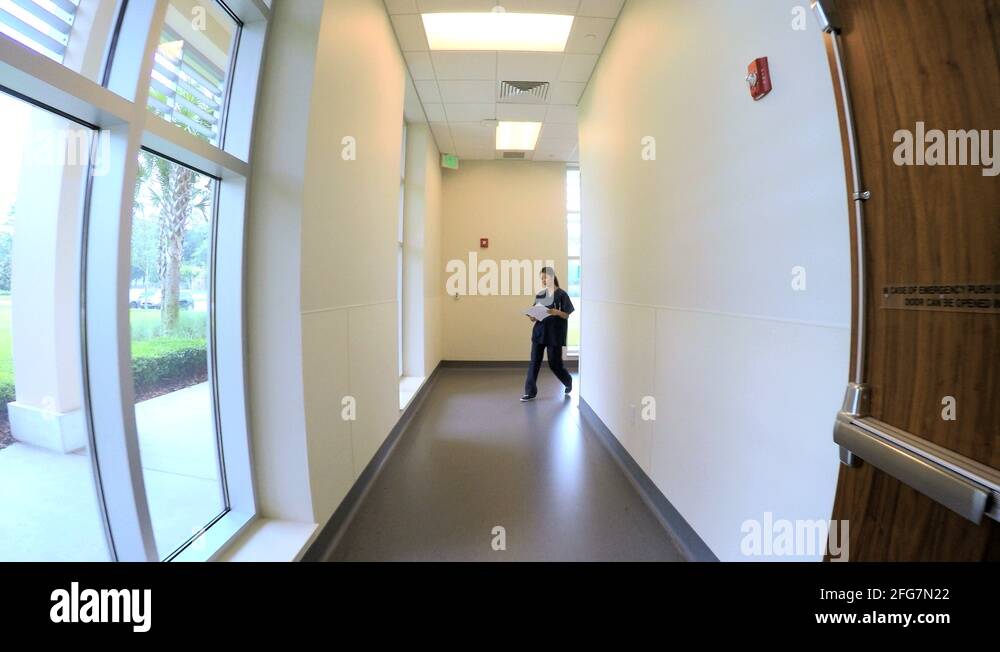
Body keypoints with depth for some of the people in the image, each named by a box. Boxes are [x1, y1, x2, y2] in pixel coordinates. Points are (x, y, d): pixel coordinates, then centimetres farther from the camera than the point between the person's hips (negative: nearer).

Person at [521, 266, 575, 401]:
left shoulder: (561, 294, -5)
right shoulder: (539, 295, 10)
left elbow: (567, 315, -6)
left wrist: (557, 312, -24)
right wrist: (532, 316, -8)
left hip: (555, 334, -4)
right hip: (539, 332, 4)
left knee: (554, 363, 4)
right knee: (534, 362, -1)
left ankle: (568, 382, 33)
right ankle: (530, 392, 4)